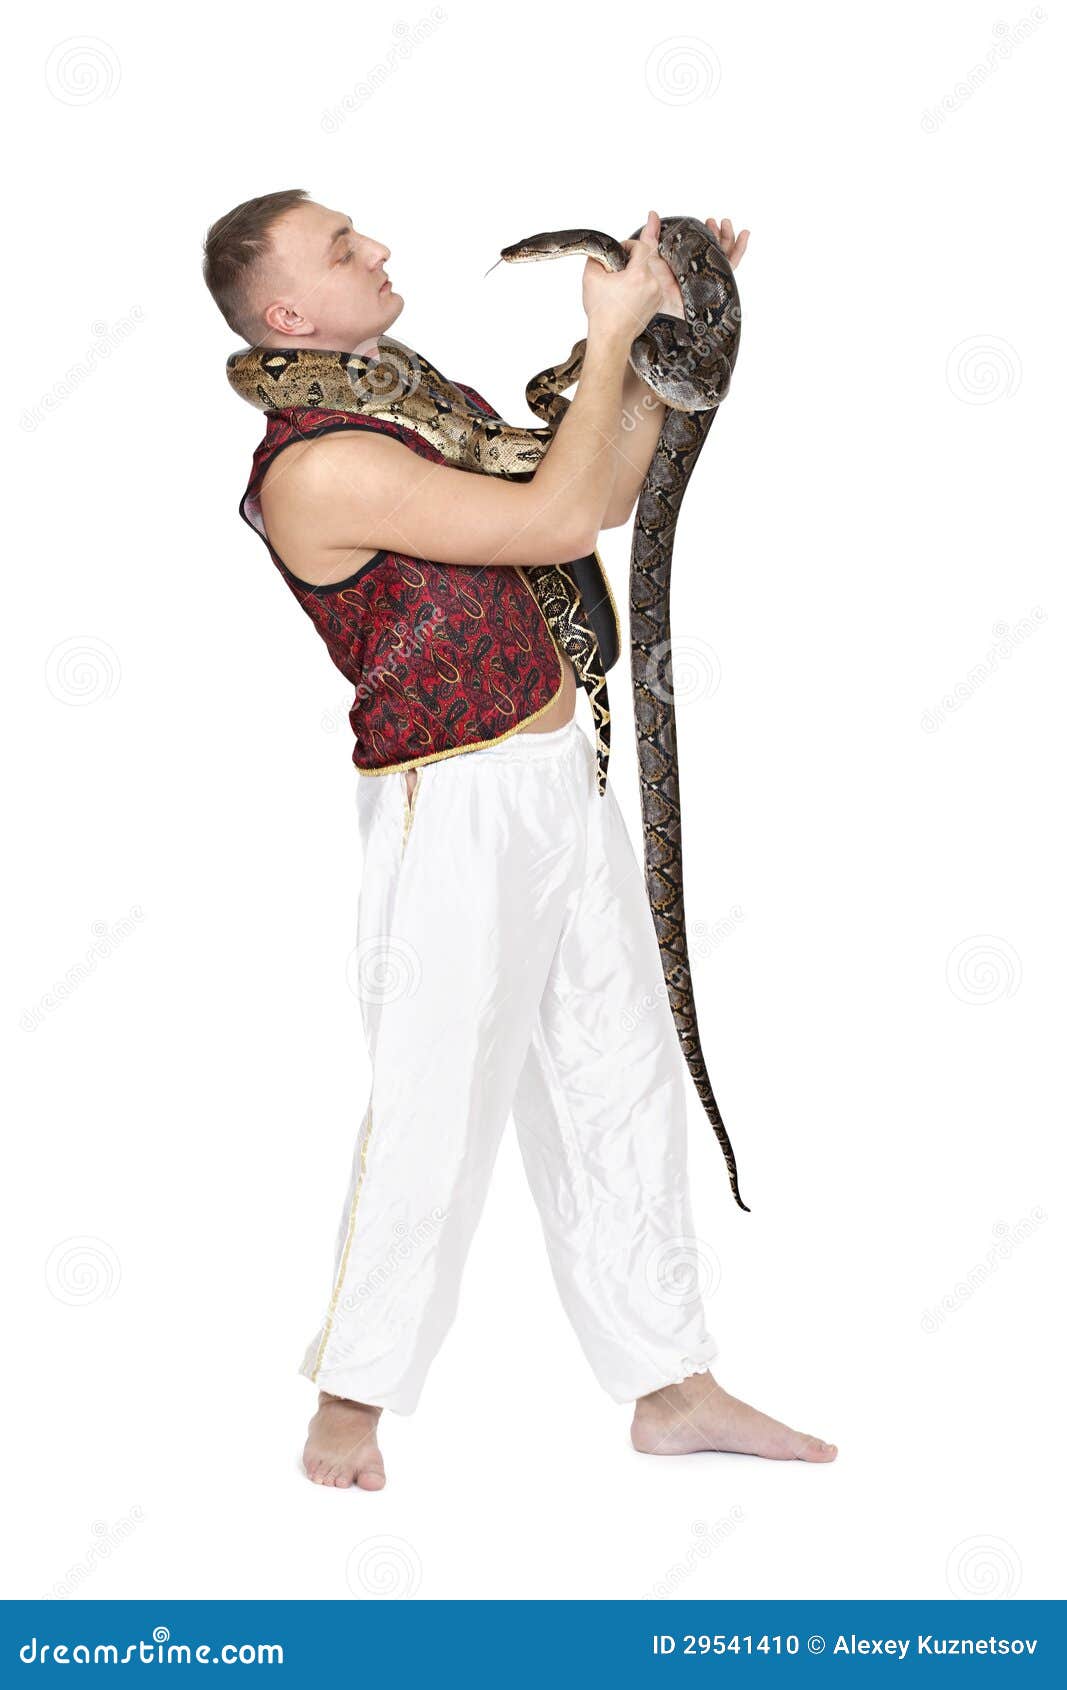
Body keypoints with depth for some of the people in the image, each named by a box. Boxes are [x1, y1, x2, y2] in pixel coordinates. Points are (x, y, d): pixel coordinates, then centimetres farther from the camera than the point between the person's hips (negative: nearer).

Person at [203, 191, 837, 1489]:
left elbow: (606, 494, 20)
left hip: (564, 782, 9)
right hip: (455, 810, -9)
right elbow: (561, 519, -23)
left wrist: (661, 322, 12)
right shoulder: (316, 467, -20)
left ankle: (670, 1386, 24)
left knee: (624, 1087, 12)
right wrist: (612, 336, -12)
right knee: (435, 1115, 0)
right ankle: (352, 1397, 20)